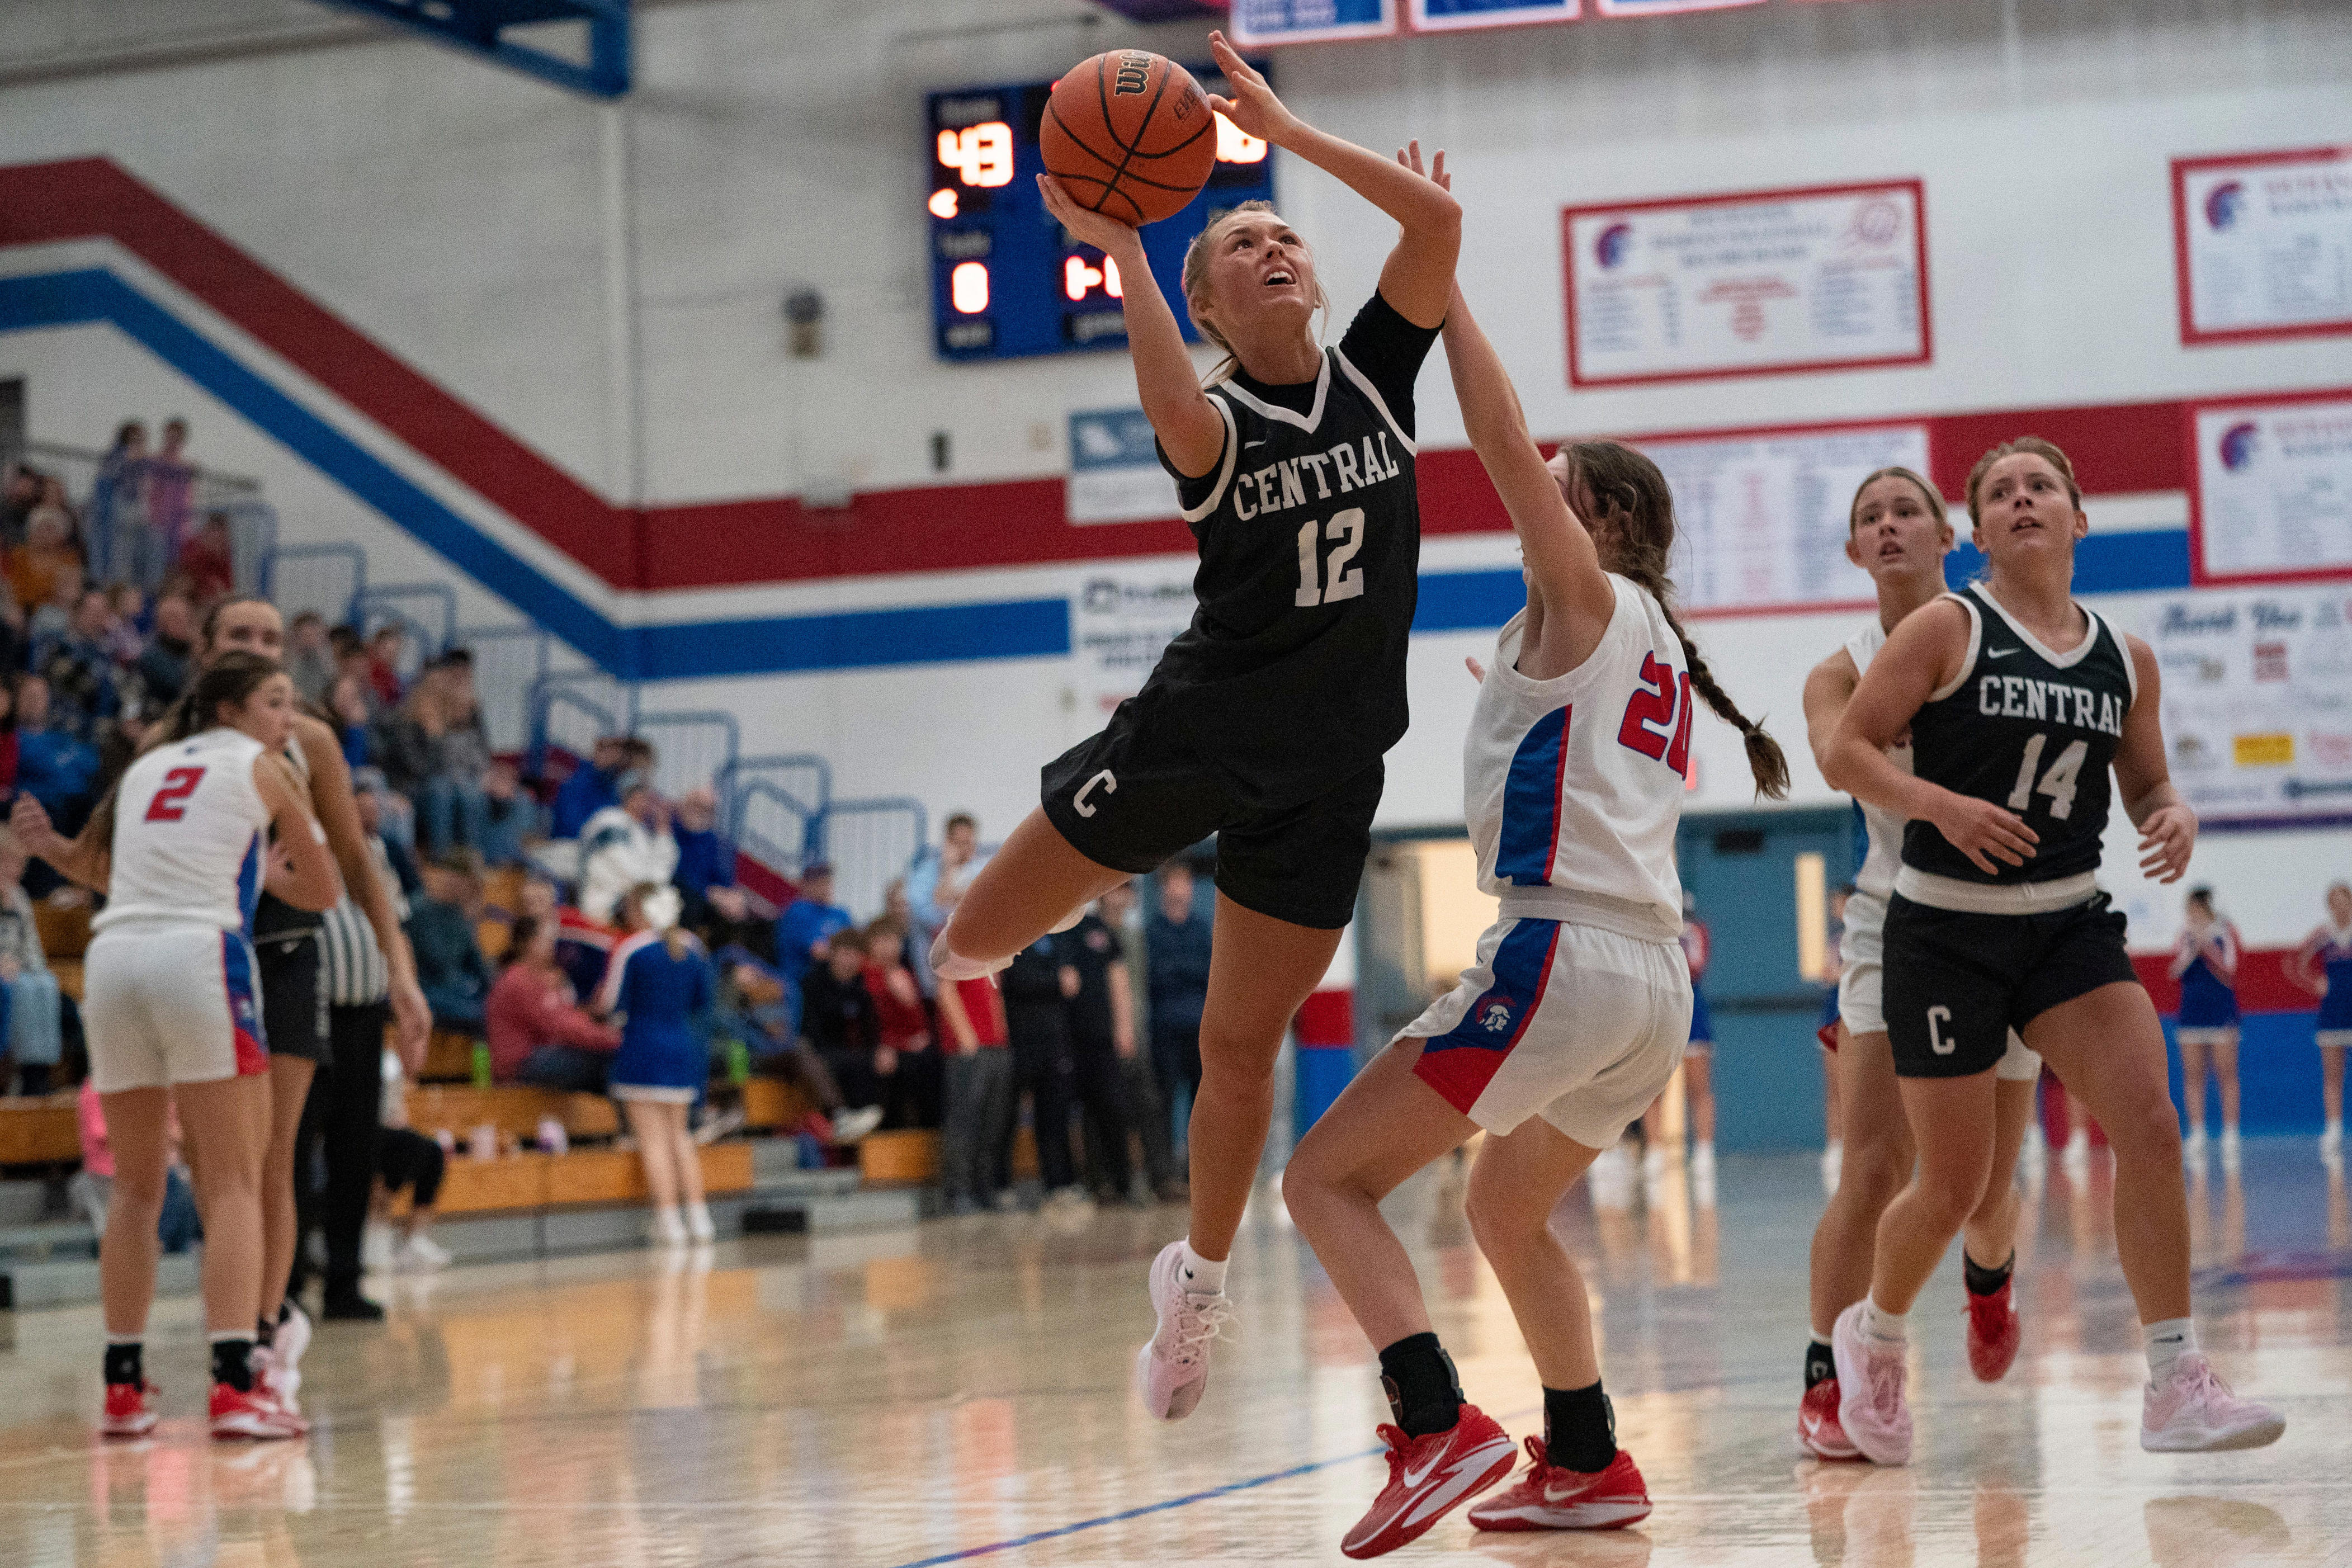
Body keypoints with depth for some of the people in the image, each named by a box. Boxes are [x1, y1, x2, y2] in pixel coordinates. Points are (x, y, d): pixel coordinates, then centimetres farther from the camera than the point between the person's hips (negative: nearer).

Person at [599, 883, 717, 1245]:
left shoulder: (630, 949, -11)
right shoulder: (692, 947, 5)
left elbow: (613, 1004, -9)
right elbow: (703, 1001, 12)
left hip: (643, 1049, -5)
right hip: (686, 1049, 6)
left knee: (652, 1137, -1)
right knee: (678, 1133, 16)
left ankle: (668, 1219, -7)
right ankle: (698, 1217, 12)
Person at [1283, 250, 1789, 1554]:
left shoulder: (1588, 600, -1)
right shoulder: (1652, 650, 23)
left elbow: (1504, 443, -11)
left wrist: (1441, 285, -8)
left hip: (1564, 953, -9)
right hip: (1656, 975, 9)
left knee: (1326, 1175, -8)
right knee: (1506, 1210, 28)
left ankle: (1440, 1429, -24)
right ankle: (1588, 1467, 26)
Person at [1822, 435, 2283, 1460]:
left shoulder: (2125, 660, 7)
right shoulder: (1948, 630, -6)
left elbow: (2146, 782, 18)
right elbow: (1846, 755, -7)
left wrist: (2175, 815, -5)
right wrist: (1941, 804, -24)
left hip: (2071, 922, 4)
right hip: (1948, 930, -3)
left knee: (2149, 1125, -17)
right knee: (1954, 1185, 2)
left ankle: (2176, 1386, -11)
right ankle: (1873, 1334, 32)